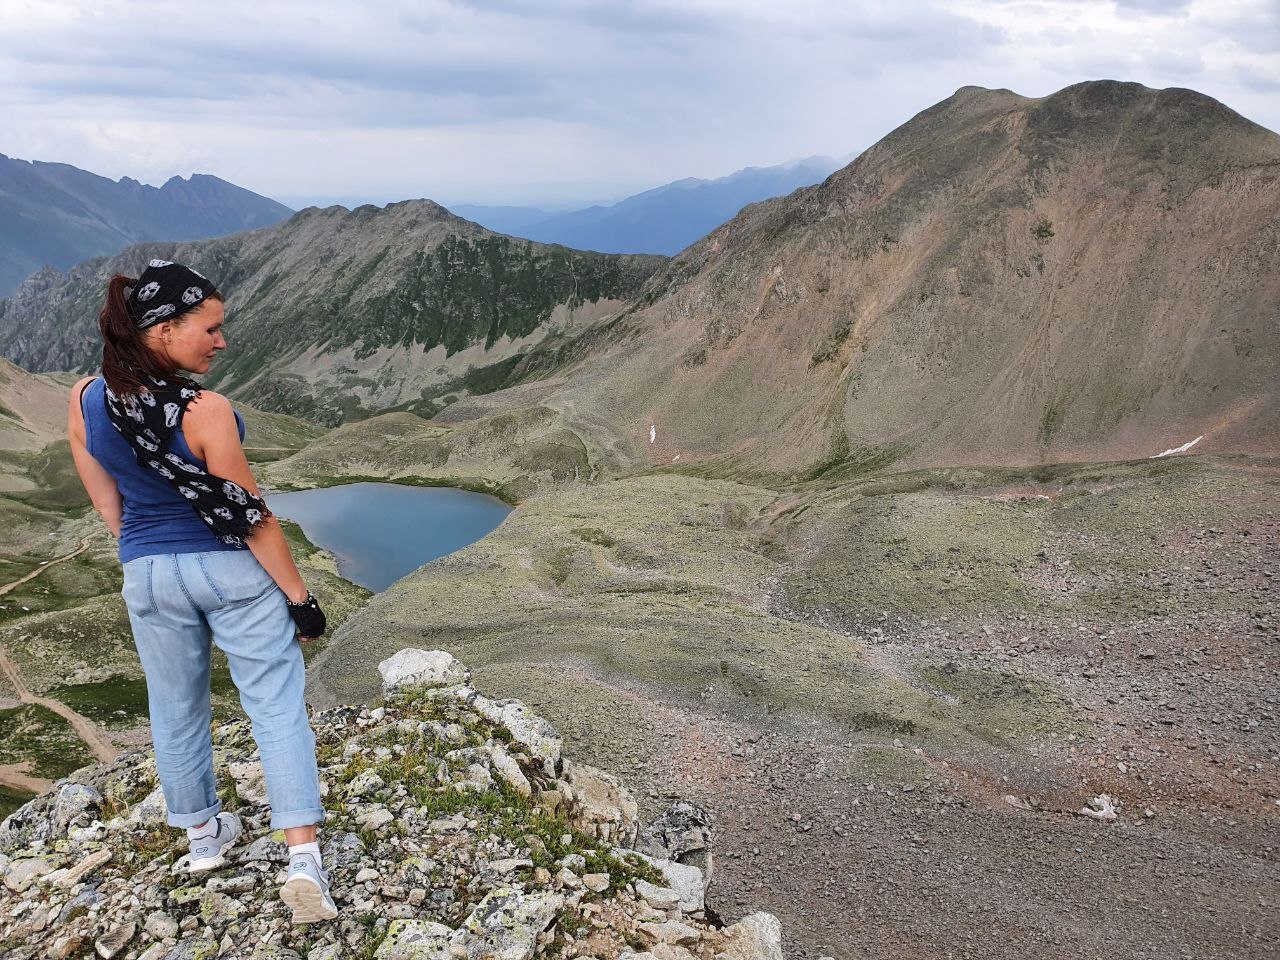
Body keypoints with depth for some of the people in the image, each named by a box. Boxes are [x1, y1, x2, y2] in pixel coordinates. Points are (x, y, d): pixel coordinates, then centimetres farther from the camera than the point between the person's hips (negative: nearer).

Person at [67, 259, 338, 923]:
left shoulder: (84, 401, -6)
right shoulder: (204, 411, -23)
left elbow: (108, 506, 5)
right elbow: (249, 516, -19)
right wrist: (298, 595, -10)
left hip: (148, 575, 5)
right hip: (233, 569, -5)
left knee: (175, 709, 20)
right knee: (275, 706, 2)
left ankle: (203, 835, 39)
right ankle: (304, 859, -3)